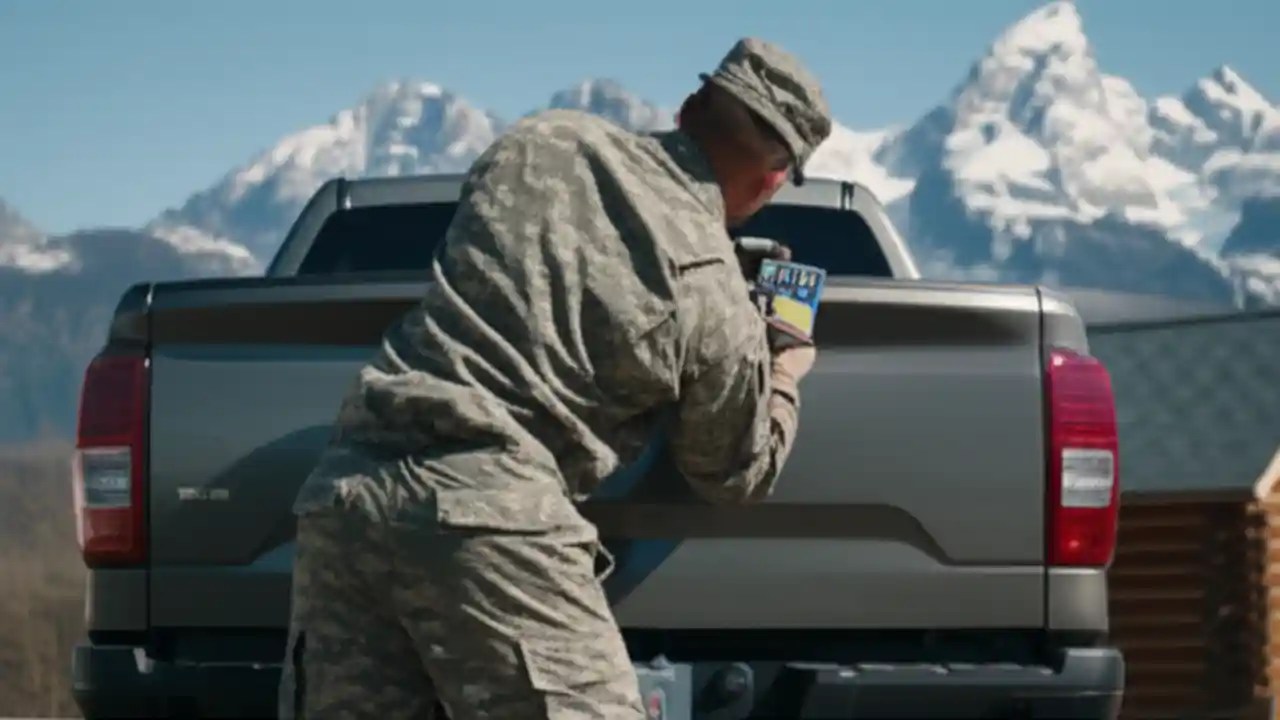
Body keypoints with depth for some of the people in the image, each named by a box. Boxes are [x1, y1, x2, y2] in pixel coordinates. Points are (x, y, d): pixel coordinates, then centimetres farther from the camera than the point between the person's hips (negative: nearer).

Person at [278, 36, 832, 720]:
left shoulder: (541, 142, 13)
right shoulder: (713, 295, 2)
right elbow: (739, 471, 20)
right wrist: (785, 378, 41)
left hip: (343, 489, 6)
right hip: (491, 516, -6)